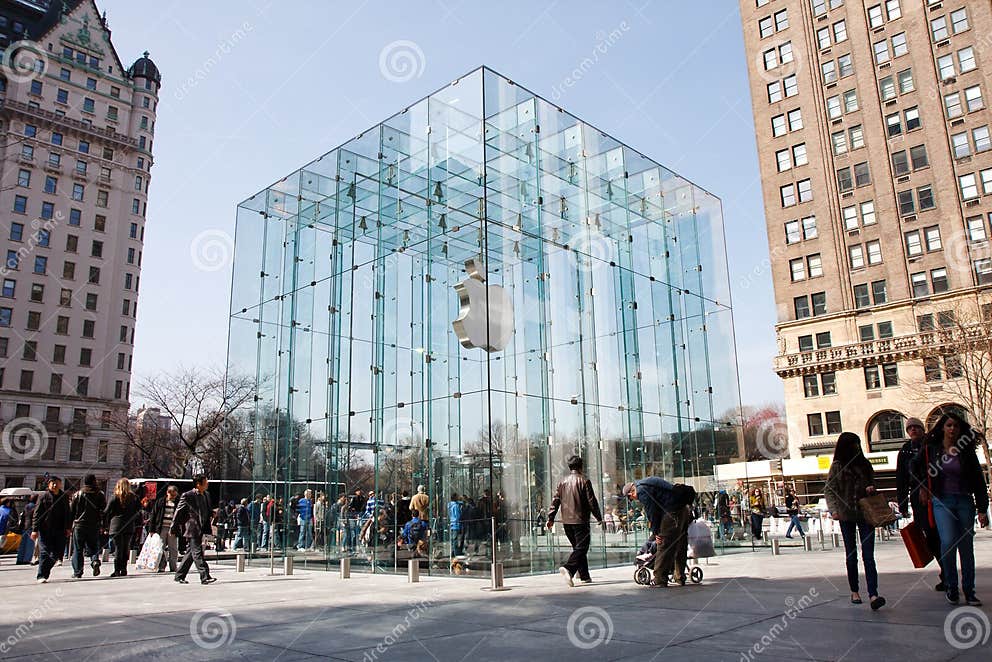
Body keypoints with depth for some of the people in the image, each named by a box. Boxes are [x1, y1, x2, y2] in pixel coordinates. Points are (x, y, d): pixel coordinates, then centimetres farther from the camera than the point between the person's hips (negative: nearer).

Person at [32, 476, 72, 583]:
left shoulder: (64, 497, 11)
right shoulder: (43, 497, -1)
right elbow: (37, 514, -2)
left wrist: (68, 528, 9)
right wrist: (35, 530, -8)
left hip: (59, 530, 4)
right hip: (45, 530, -4)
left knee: (58, 552, 5)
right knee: (44, 552, -8)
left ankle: (45, 571, 27)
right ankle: (42, 576, -4)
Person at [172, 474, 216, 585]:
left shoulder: (206, 496, 12)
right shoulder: (187, 496, -9)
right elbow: (178, 512, -4)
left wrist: (208, 529, 15)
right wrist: (173, 529, -2)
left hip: (200, 529, 8)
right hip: (191, 529, -8)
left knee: (190, 553, 13)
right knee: (197, 553, -9)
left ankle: (179, 576, 25)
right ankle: (205, 577, -10)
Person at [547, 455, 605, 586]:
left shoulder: (562, 481, 10)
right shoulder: (584, 480, -5)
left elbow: (555, 500, 7)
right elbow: (591, 501, -5)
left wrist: (551, 518, 10)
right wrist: (599, 517, 4)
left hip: (566, 521, 6)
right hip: (580, 520, -6)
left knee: (578, 547, 16)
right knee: (581, 548, -6)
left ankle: (585, 576, 19)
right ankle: (568, 568, -27)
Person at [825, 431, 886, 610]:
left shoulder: (864, 463, 7)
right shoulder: (837, 466, -2)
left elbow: (872, 483, 20)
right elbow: (828, 489, -5)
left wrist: (871, 489, -4)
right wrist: (833, 509, -19)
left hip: (865, 513, 2)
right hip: (846, 515, -1)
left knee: (868, 555, -8)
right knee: (851, 555, 9)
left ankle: (873, 595, -14)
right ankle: (854, 591, 21)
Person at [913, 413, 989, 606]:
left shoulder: (967, 452, 3)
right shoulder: (931, 449, 1)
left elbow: (979, 481, 4)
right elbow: (916, 466, 21)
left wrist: (982, 509, 0)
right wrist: (922, 486, 16)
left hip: (965, 502, 2)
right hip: (941, 502, -2)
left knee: (967, 547, 5)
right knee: (948, 542, -17)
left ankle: (969, 591, 19)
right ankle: (951, 586, 2)